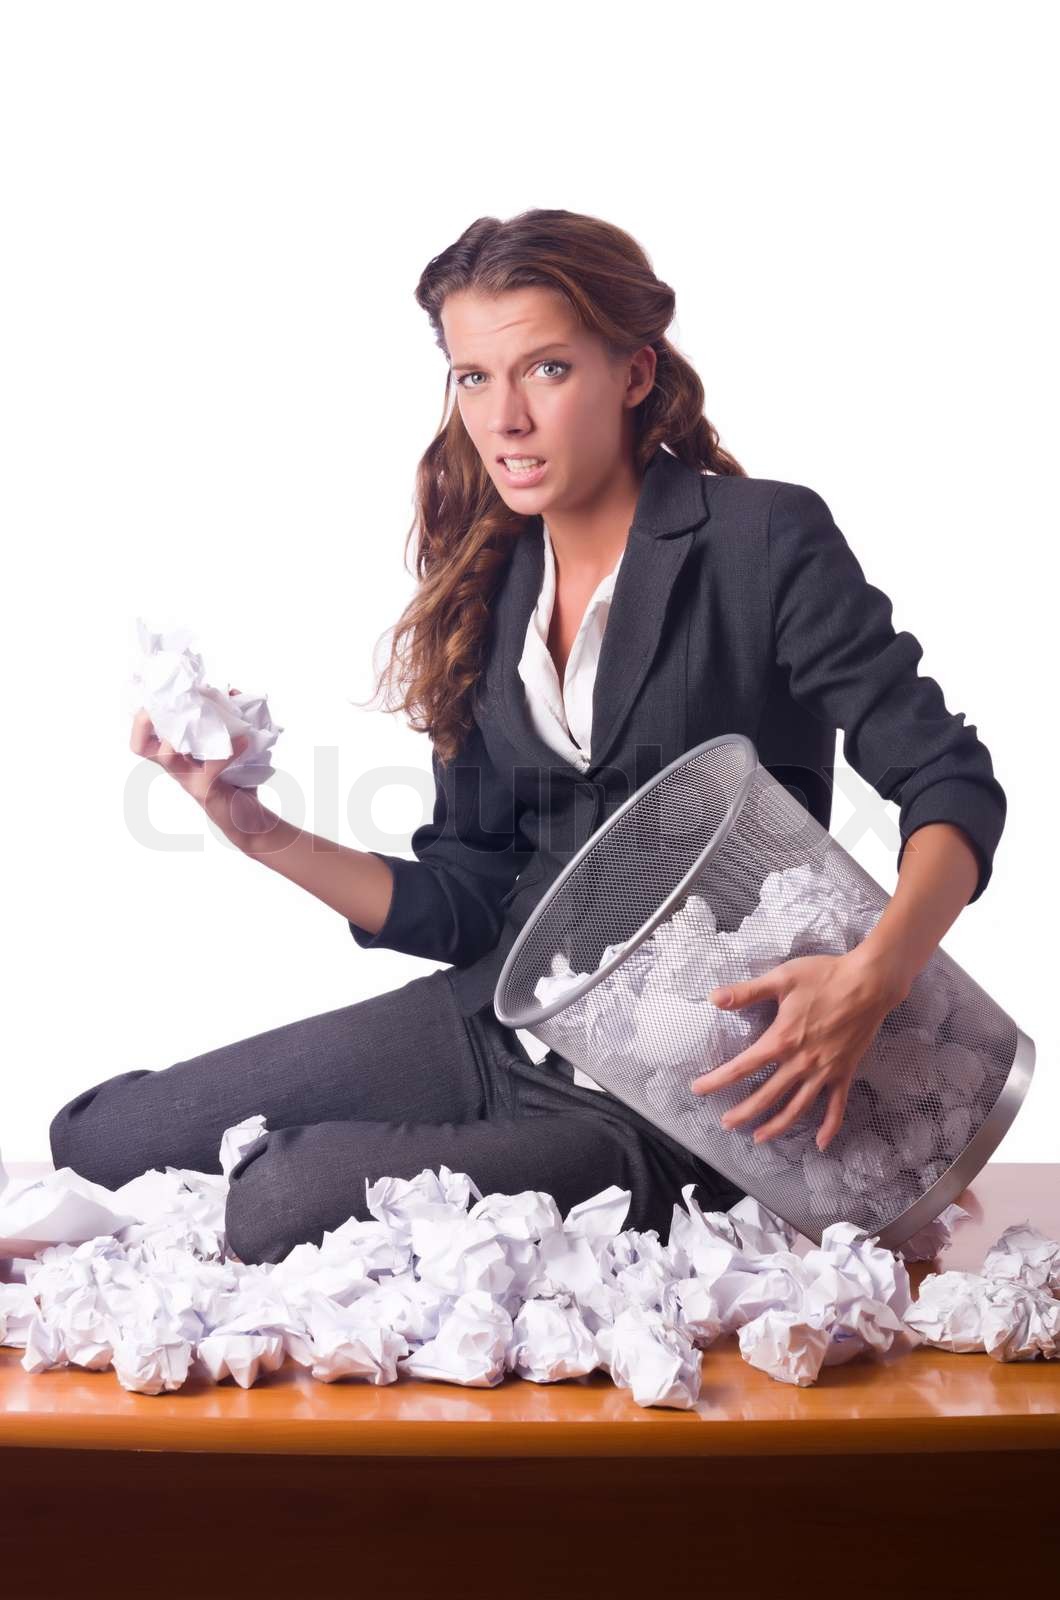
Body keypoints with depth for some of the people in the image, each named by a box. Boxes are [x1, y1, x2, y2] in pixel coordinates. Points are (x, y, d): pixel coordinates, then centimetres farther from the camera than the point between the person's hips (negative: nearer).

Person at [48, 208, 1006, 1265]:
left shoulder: (765, 543, -8)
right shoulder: (485, 594, 9)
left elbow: (954, 791, -12)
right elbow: (468, 907, 9)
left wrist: (869, 984, -29)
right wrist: (263, 835, -2)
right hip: (503, 1020, 6)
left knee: (282, 1210, -25)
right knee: (99, 1138, 0)